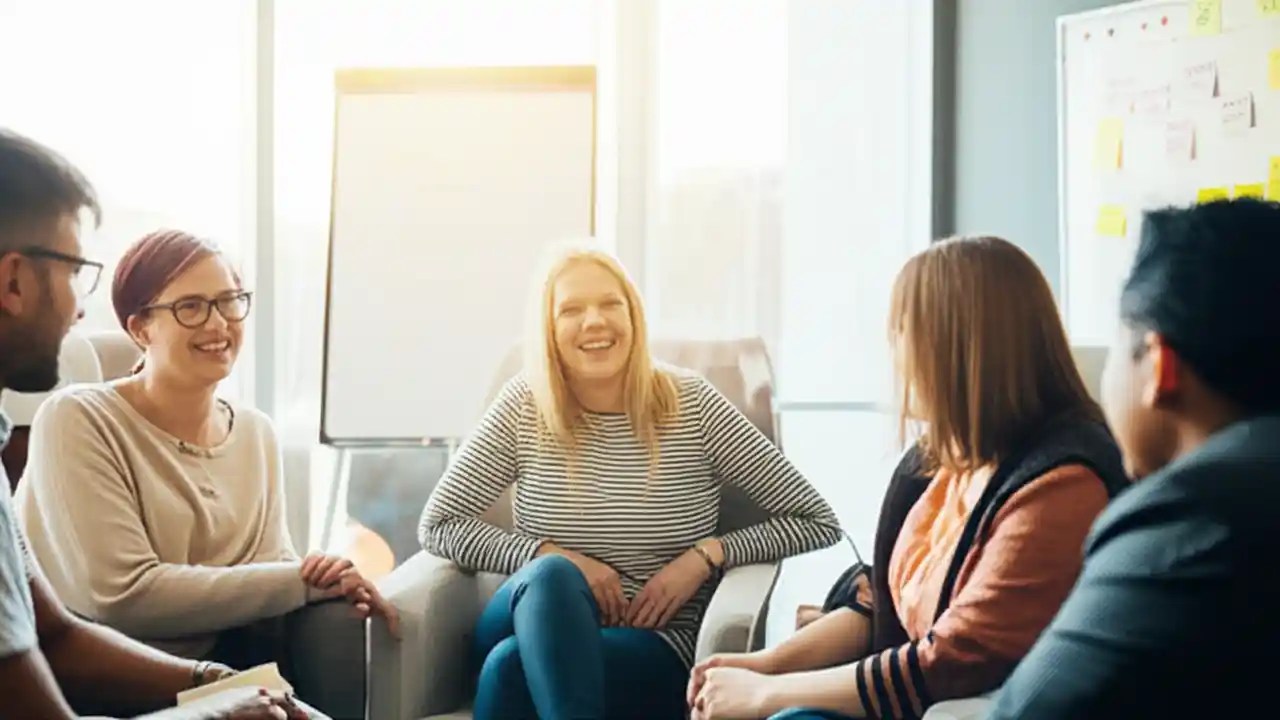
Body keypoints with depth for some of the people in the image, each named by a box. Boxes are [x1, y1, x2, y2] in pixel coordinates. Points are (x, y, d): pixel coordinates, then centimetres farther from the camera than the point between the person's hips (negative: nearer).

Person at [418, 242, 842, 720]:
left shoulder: (691, 404, -4)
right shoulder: (524, 405, 0)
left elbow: (819, 521, -1)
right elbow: (438, 525, 1)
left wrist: (707, 555, -13)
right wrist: (553, 557, -11)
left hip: (655, 648, -2)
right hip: (538, 627, 3)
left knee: (512, 667, -34)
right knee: (552, 576, -35)